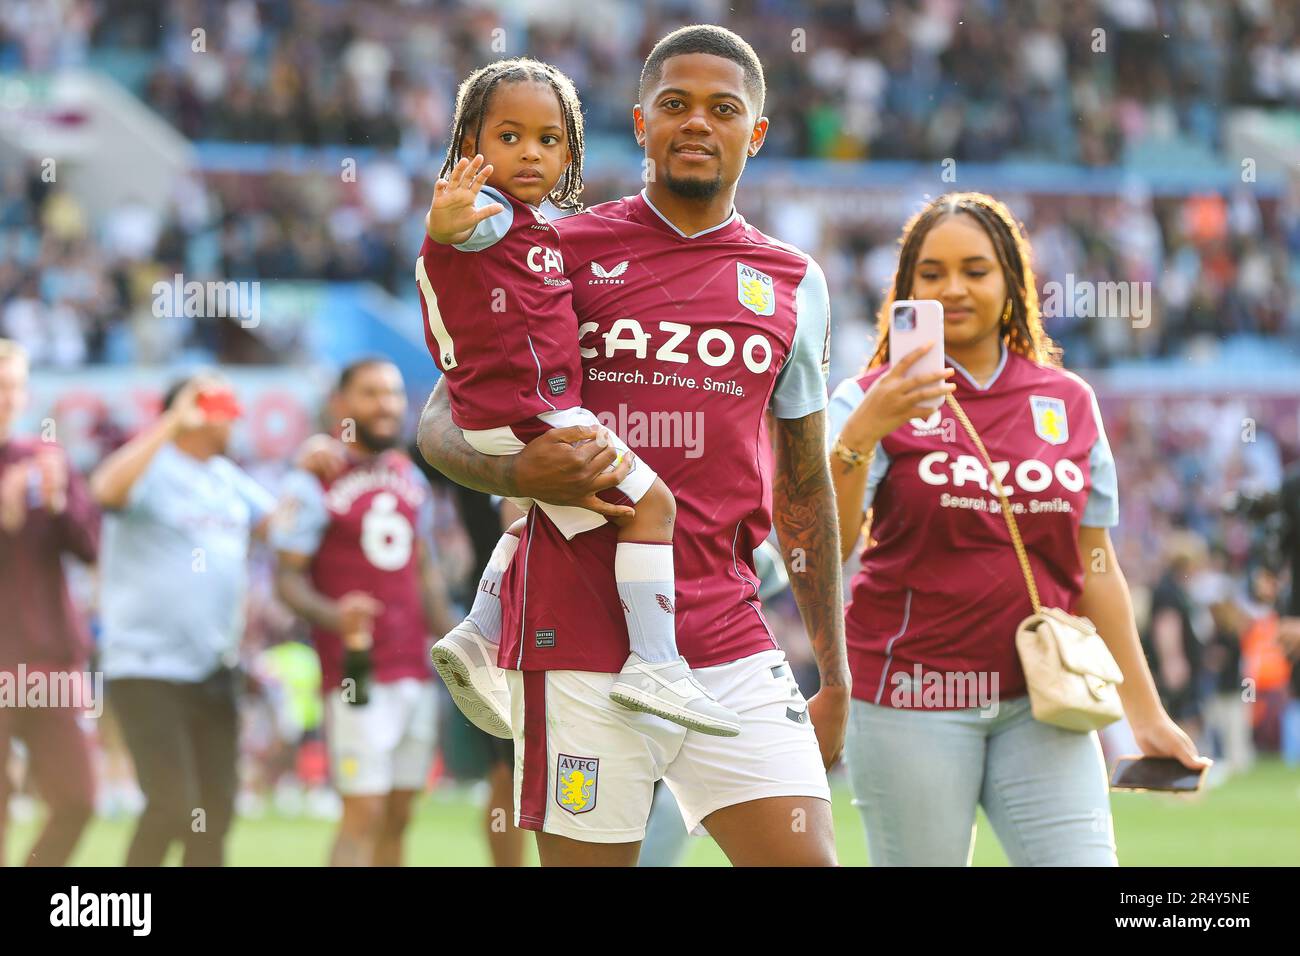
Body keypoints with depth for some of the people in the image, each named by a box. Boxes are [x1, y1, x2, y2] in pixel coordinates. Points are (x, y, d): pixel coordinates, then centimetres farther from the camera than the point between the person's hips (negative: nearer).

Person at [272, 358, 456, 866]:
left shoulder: (411, 477, 15)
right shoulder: (313, 484, -7)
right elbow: (287, 578, -10)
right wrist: (333, 616, -29)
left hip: (417, 670, 7)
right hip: (357, 672, -7)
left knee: (399, 815, 7)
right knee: (364, 813, -12)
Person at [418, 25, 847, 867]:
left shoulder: (793, 285, 13)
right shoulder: (561, 254, 4)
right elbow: (441, 424, 5)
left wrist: (834, 674, 18)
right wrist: (518, 473, -17)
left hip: (729, 639, 3)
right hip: (579, 639, -2)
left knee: (807, 859, -9)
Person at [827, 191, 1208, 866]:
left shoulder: (1069, 402, 9)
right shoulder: (875, 399, 0)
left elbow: (1094, 567, 14)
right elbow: (824, 549, -13)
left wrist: (1146, 714, 14)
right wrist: (863, 430, -28)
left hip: (1040, 702, 3)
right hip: (912, 698, -2)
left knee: (1082, 859, -10)